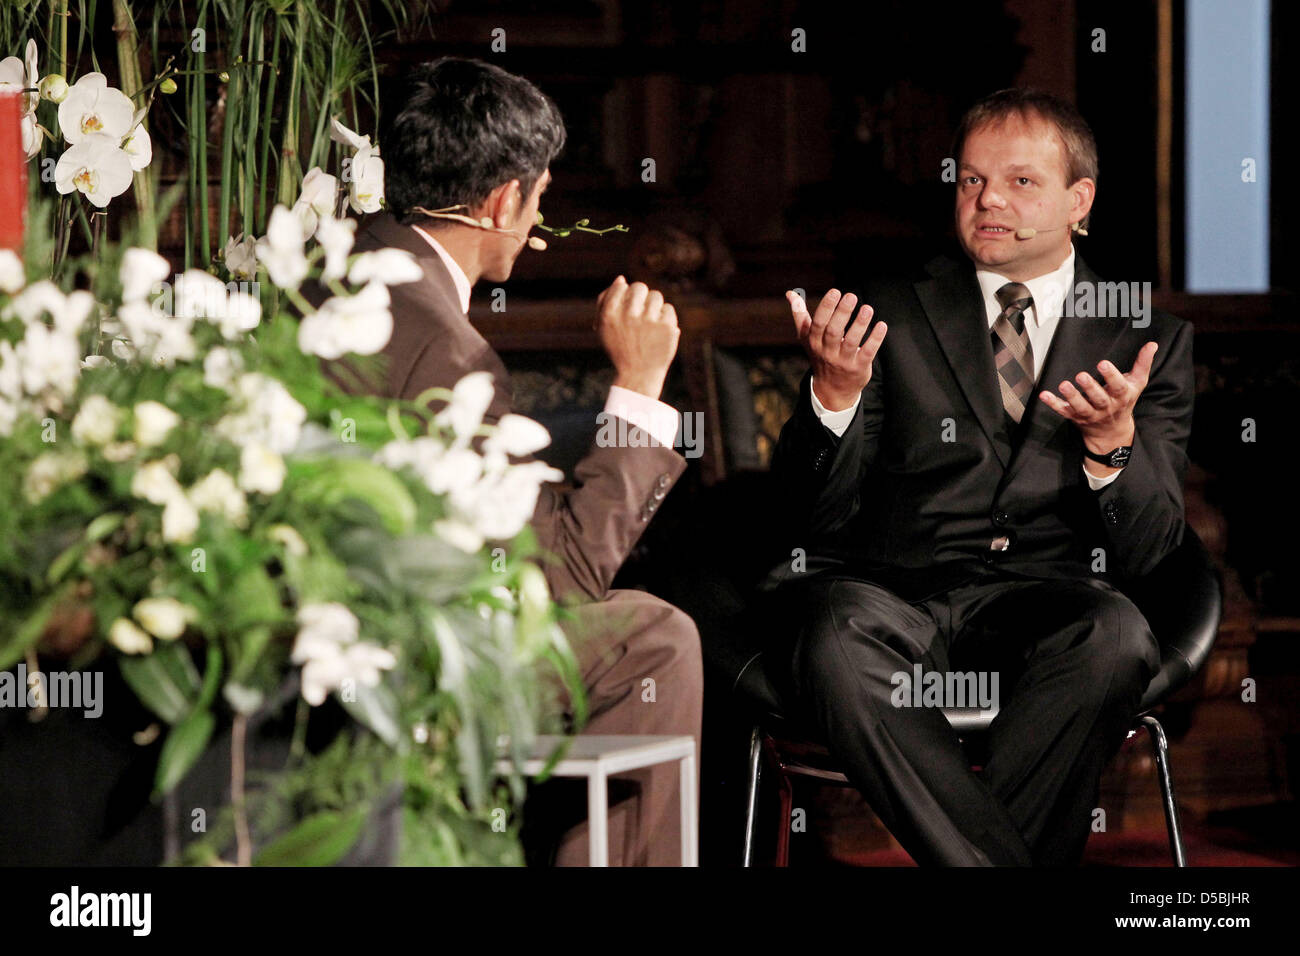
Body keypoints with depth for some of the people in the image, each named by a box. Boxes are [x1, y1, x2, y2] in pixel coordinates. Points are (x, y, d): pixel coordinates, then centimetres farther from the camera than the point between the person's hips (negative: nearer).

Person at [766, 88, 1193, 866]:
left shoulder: (1151, 336, 14)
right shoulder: (896, 315, 15)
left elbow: (1145, 551, 6)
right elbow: (817, 517, 8)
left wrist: (1113, 442, -15)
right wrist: (834, 393, -11)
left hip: (1050, 604, 0)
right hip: (897, 590, 0)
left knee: (1116, 635, -35)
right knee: (840, 632, -36)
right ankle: (993, 863, -29)